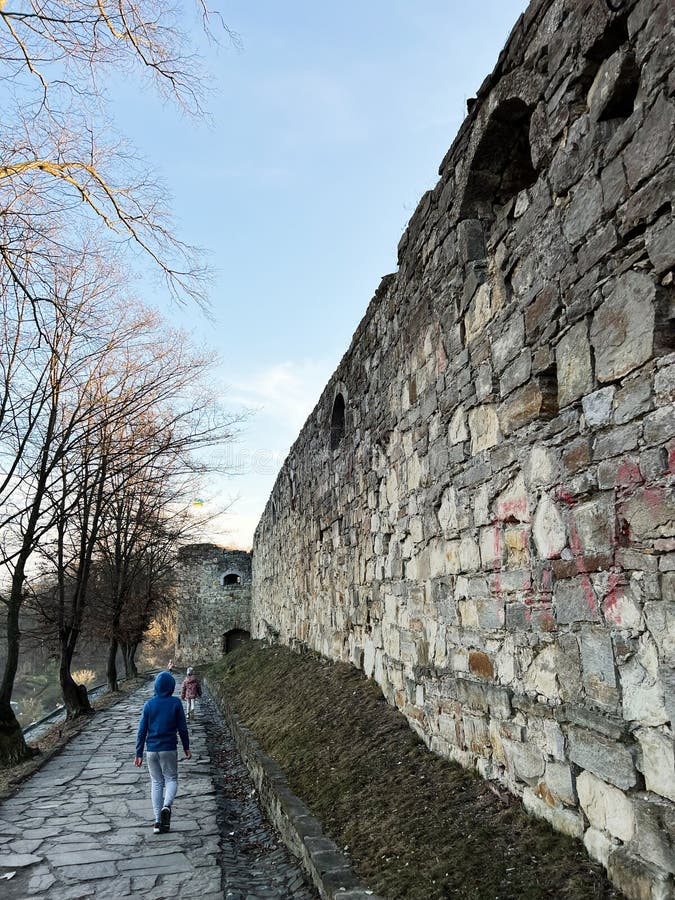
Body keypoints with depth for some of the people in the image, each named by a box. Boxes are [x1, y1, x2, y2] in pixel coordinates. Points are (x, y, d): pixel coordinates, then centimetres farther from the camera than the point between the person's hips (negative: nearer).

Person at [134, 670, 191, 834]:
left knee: (156, 782, 13)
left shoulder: (149, 704, -2)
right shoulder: (176, 703, -6)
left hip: (151, 750, 2)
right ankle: (166, 806, -15)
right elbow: (182, 728, -1)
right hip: (169, 749, -2)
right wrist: (186, 748, 11)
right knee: (171, 779, 13)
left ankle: (158, 821, 9)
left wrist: (139, 754, 6)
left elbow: (142, 730, 0)